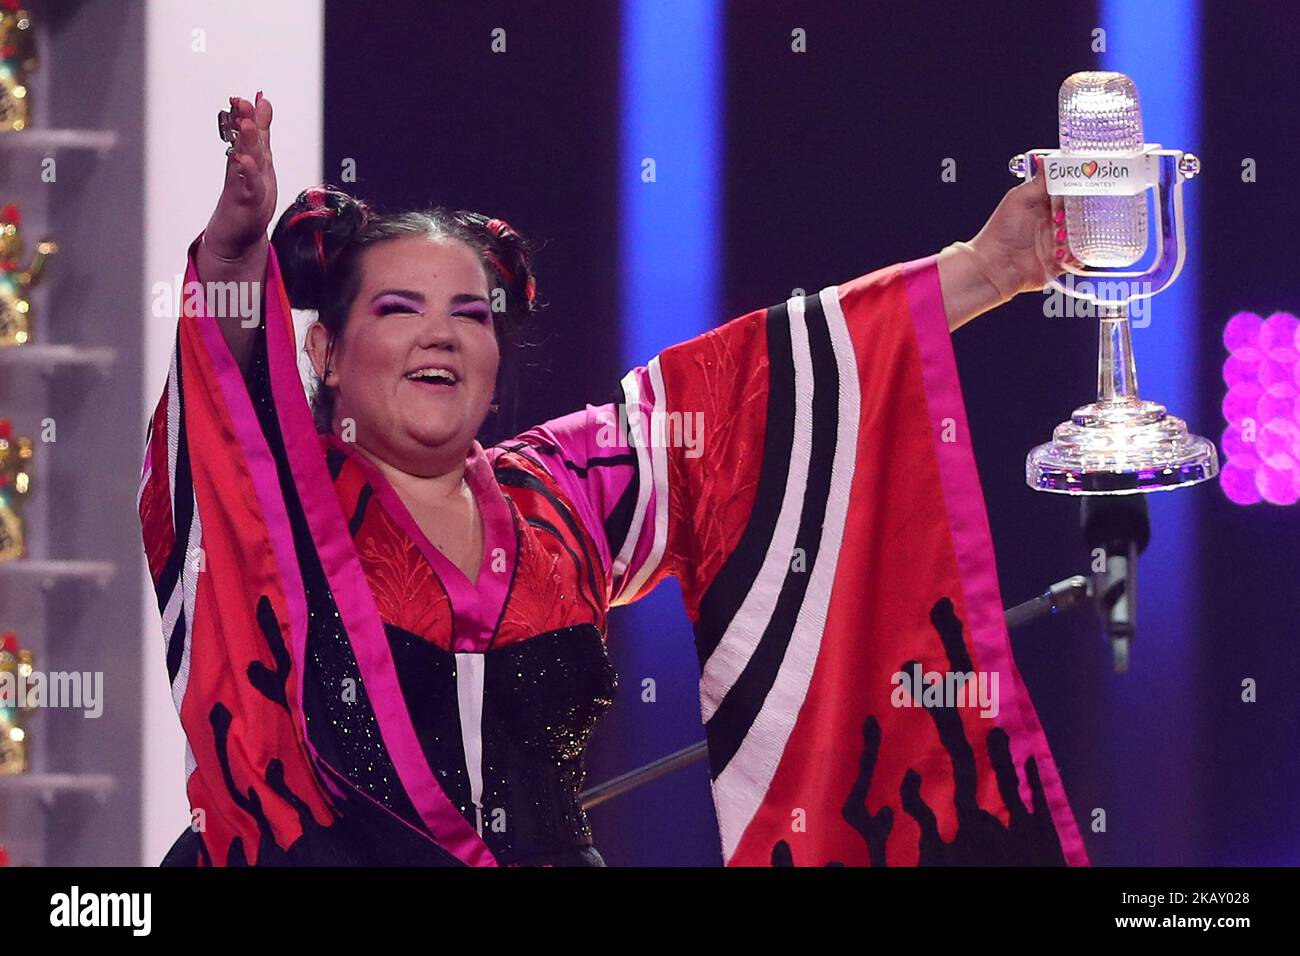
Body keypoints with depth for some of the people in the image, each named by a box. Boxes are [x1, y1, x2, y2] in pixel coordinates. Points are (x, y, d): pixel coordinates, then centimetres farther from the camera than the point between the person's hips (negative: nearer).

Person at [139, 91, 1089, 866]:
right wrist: (239, 245, -36)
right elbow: (227, 344, -16)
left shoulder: (562, 498, 14)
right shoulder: (277, 497, 3)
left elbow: (758, 378, 15)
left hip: (554, 849, 4)